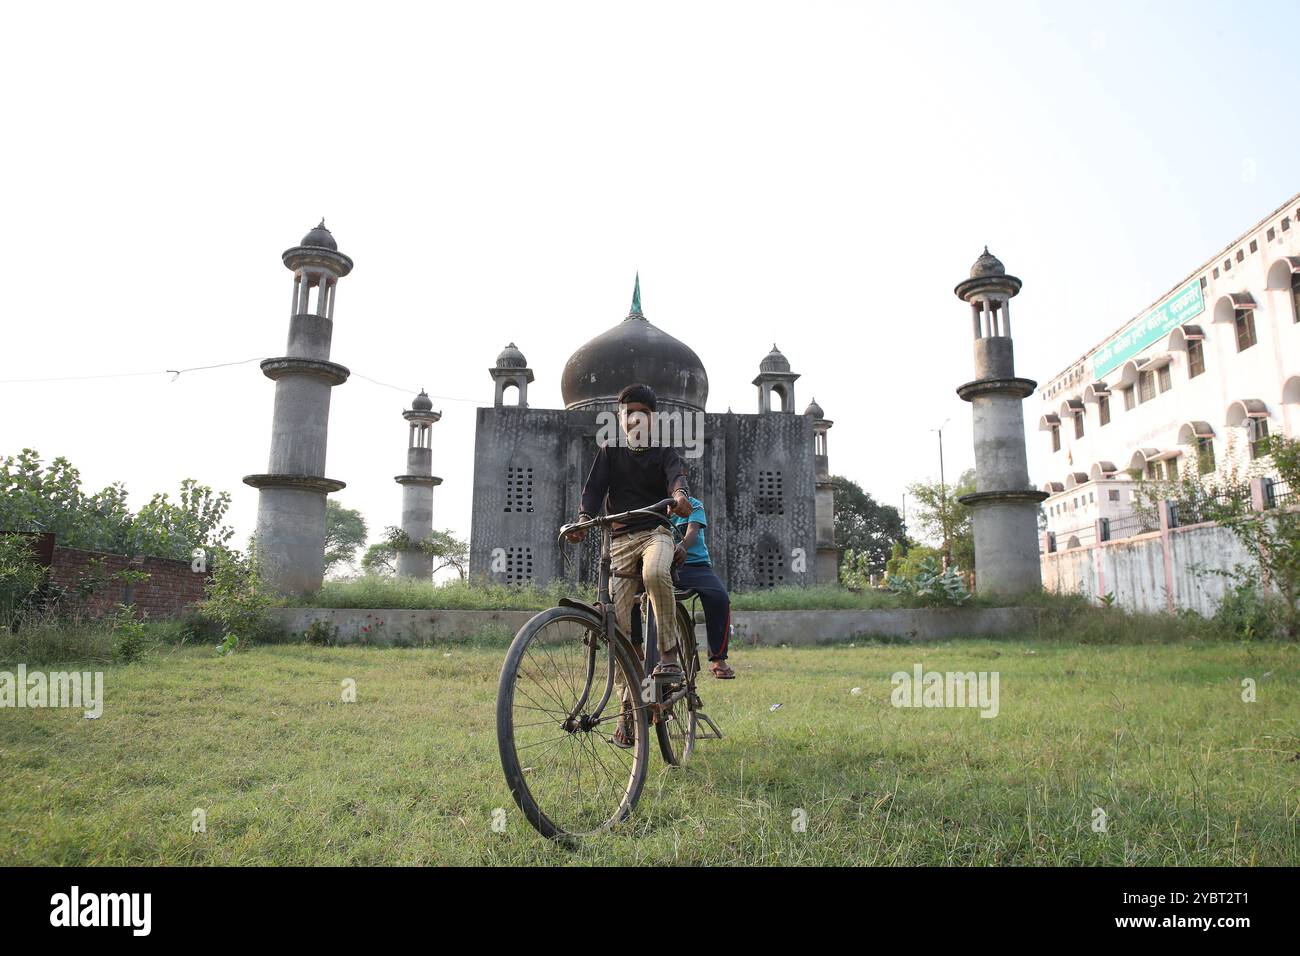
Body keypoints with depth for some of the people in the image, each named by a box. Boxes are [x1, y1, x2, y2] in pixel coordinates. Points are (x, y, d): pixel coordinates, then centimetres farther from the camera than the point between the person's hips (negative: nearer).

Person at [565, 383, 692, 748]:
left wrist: (678, 494, -39)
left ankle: (669, 651, -22)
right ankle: (629, 707, 4)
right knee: (619, 623, -6)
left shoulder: (664, 453, 8)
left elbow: (677, 475, -14)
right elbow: (594, 488, -3)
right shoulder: (609, 453, 12)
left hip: (656, 531, -2)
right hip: (620, 538, 2)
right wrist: (583, 520, -23)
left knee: (655, 573, -38)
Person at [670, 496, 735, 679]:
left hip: (695, 564, -1)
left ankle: (718, 658, -18)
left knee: (719, 597, -29)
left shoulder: (694, 505, 8)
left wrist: (683, 547, -36)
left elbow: (693, 530, -12)